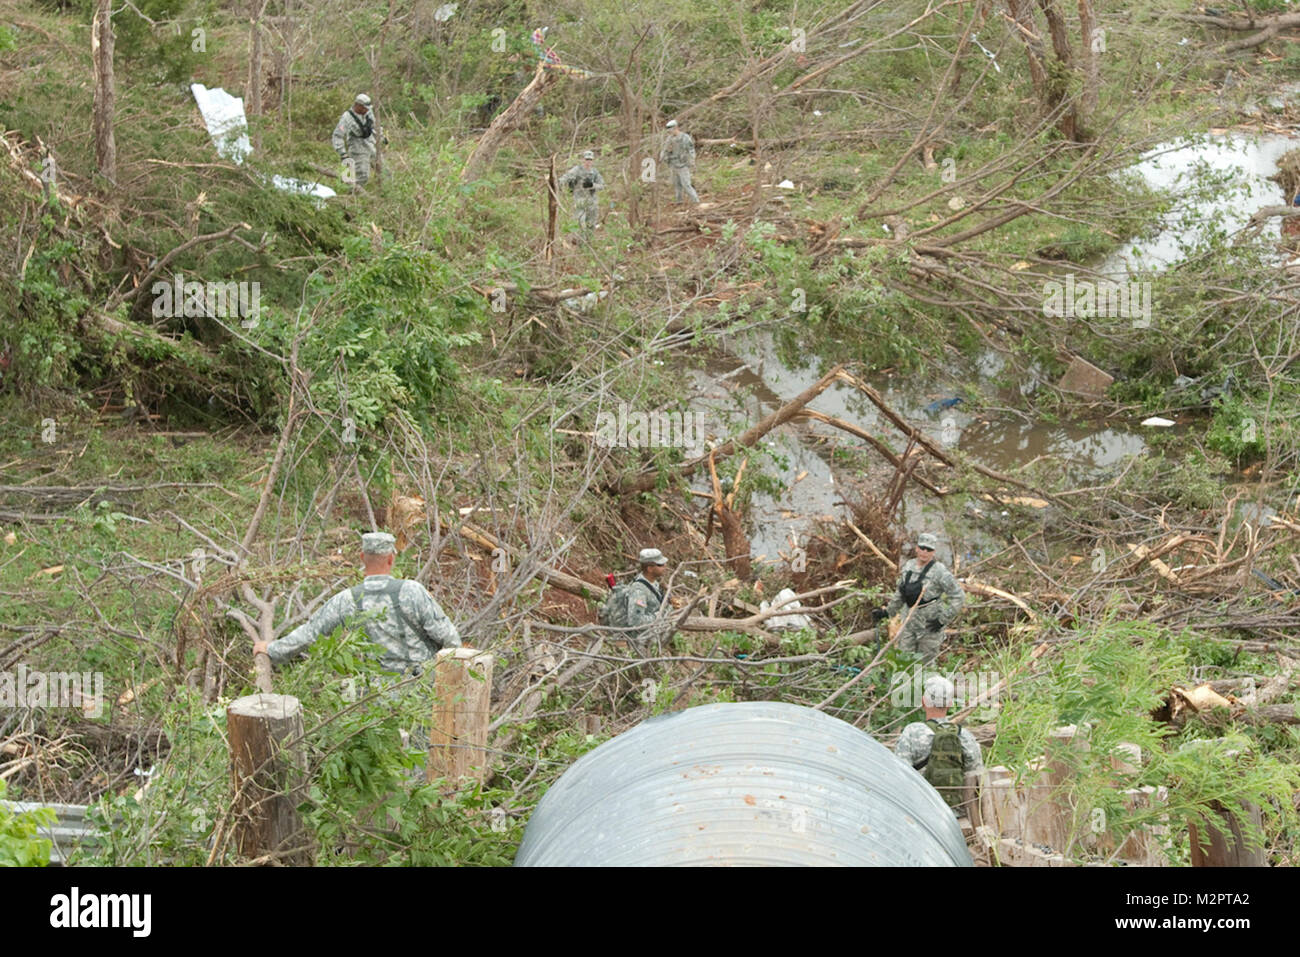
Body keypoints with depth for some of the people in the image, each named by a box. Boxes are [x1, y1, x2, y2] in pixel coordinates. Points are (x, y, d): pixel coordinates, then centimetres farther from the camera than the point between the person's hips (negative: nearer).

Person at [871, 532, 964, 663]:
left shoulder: (940, 572, -15)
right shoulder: (908, 566, 5)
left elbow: (959, 597, -14)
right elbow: (900, 594, 19)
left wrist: (943, 619, -16)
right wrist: (886, 612, 14)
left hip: (930, 625, -6)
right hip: (910, 622, 6)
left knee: (927, 663, 4)